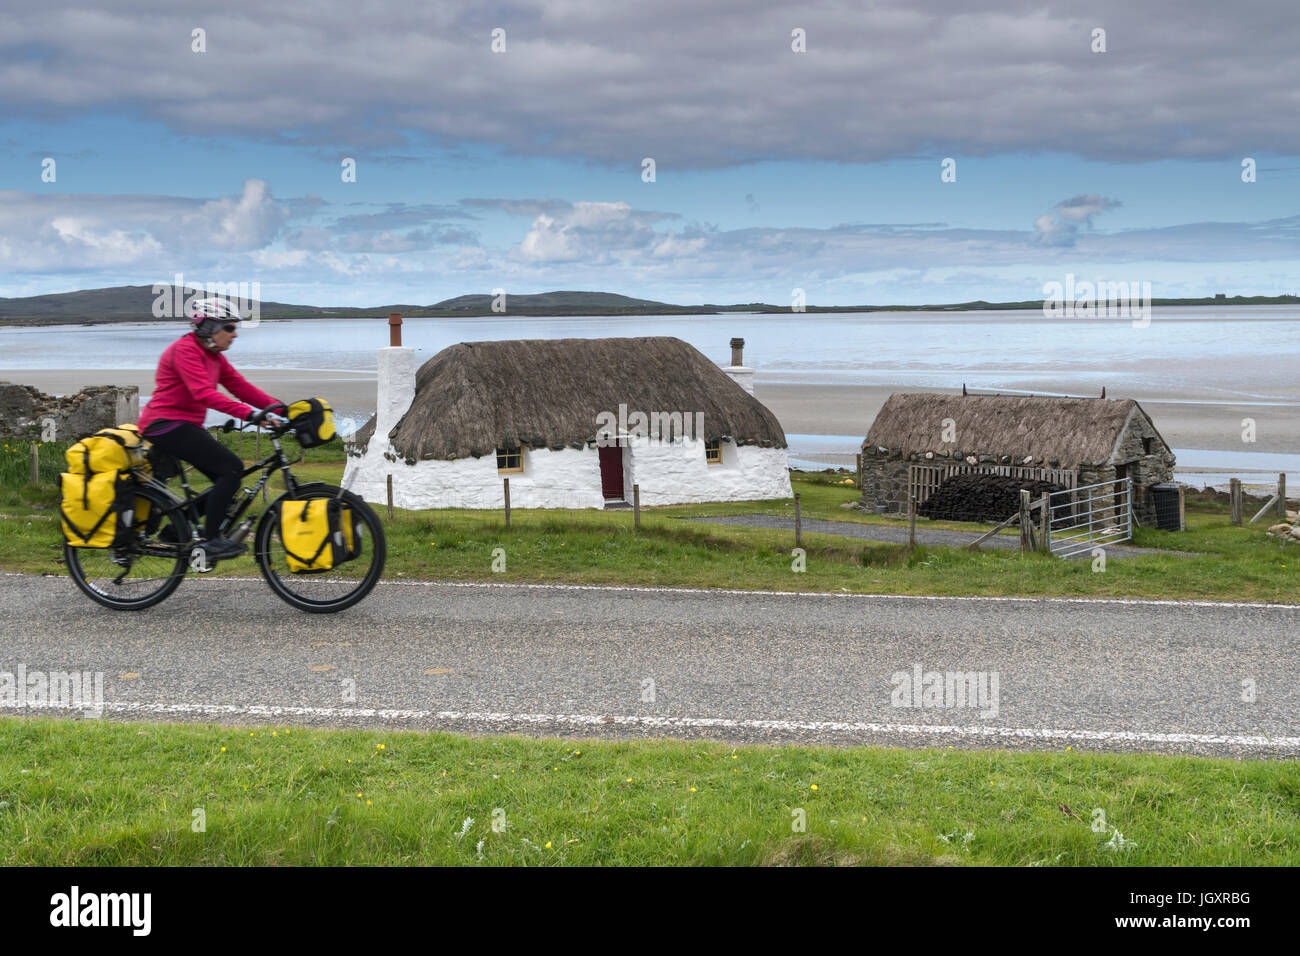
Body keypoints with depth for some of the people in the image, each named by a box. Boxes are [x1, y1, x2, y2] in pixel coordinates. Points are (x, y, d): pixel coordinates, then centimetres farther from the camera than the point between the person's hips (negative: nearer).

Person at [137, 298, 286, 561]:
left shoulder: (214, 356, 13)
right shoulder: (185, 350, -17)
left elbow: (240, 386, 7)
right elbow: (204, 393, -29)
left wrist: (280, 407, -6)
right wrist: (250, 414, -38)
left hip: (187, 425, 10)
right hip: (166, 425, -10)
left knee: (228, 479, 6)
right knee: (232, 467, -18)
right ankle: (210, 540, -15)